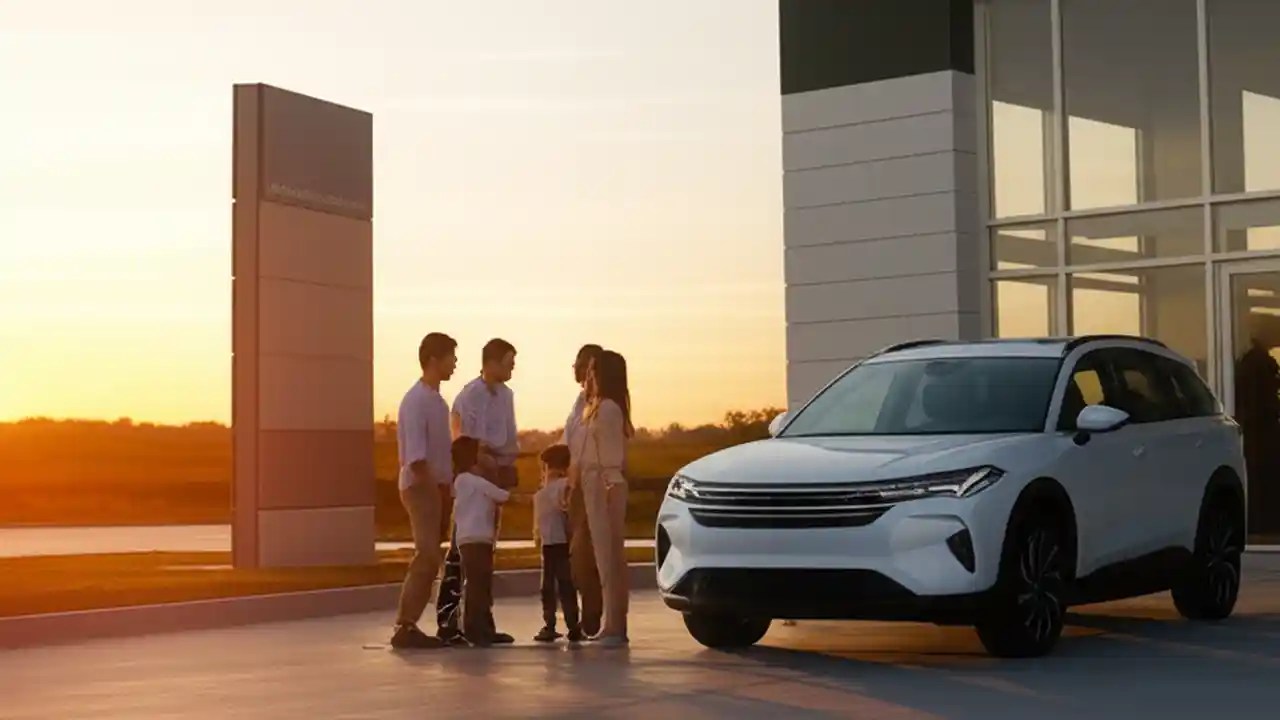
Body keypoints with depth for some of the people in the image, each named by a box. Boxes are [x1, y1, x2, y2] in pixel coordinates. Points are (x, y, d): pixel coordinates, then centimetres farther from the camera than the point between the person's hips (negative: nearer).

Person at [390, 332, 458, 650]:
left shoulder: (437, 400, 14)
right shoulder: (416, 400, -14)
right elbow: (415, 456, -19)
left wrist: (447, 489, 10)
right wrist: (436, 489, -15)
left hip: (437, 487, 9)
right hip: (420, 487, -9)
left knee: (429, 558, 8)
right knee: (426, 557, -14)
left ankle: (408, 625, 11)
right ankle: (405, 626, -11)